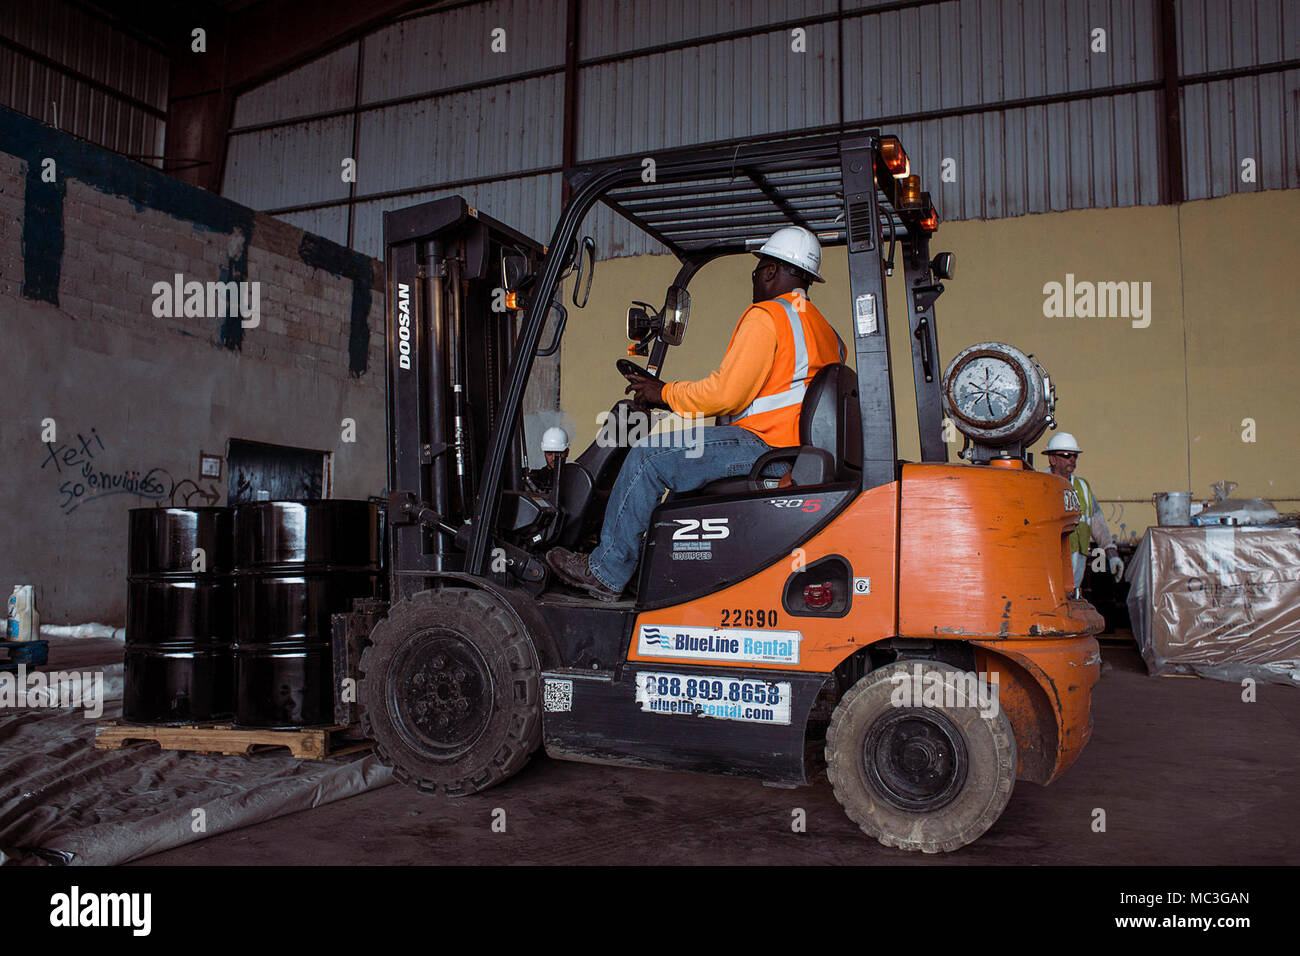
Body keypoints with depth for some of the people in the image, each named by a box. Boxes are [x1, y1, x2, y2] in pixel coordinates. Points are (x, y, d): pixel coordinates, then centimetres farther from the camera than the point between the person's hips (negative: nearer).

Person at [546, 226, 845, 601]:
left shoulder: (765, 316, -8)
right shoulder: (824, 328, 22)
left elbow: (725, 394, -16)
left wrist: (665, 393, -1)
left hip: (761, 444, -10)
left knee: (648, 457, -7)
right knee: (672, 454, 24)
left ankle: (604, 572, 0)